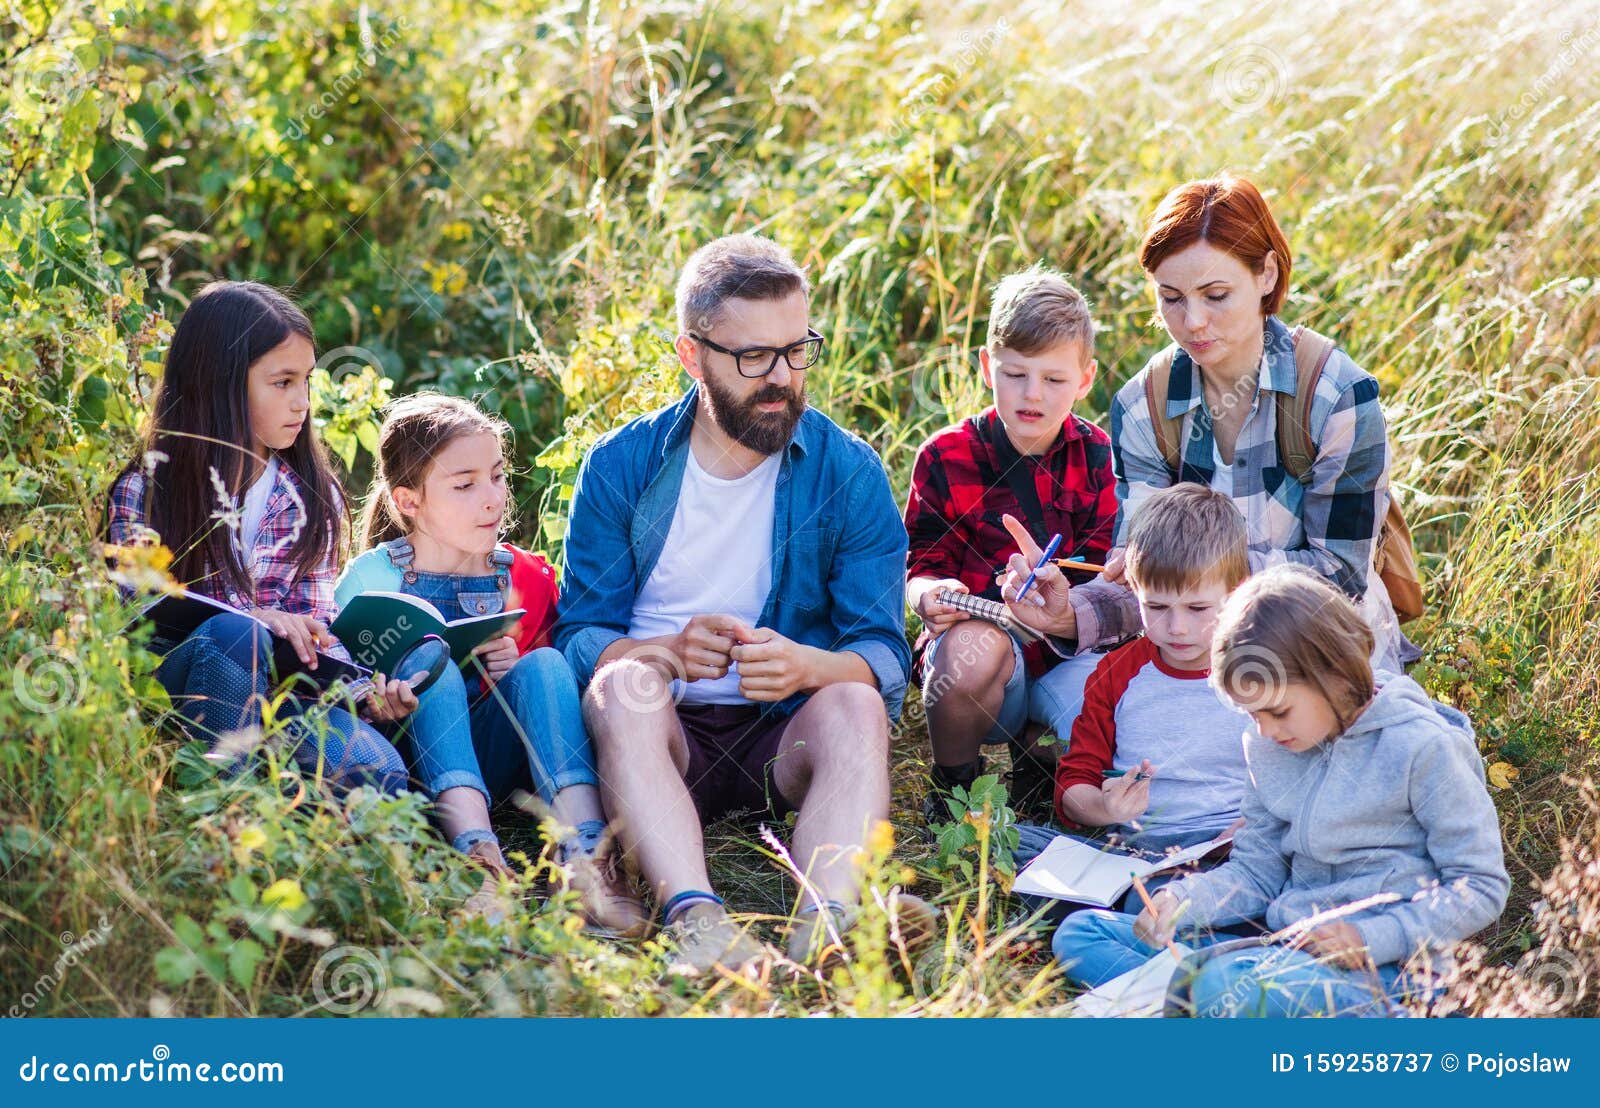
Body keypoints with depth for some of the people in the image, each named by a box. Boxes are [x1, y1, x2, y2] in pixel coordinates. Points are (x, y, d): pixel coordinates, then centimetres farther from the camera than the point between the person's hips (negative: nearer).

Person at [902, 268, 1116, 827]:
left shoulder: (1096, 455, 5)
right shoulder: (947, 456, -1)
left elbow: (1109, 571, 3)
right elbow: (921, 564, 1)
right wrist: (928, 593, -24)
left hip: (1071, 651, 3)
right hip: (984, 634, -2)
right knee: (973, 646, -38)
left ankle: (1038, 764, 8)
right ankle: (952, 783, -6)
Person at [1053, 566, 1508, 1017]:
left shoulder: (1421, 748, -11)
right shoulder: (1268, 746, 9)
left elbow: (1480, 887, -8)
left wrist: (1370, 939, -18)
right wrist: (1180, 901, -5)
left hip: (1385, 966, -8)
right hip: (1284, 944, 8)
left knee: (1226, 981, -39)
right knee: (1080, 932, -2)